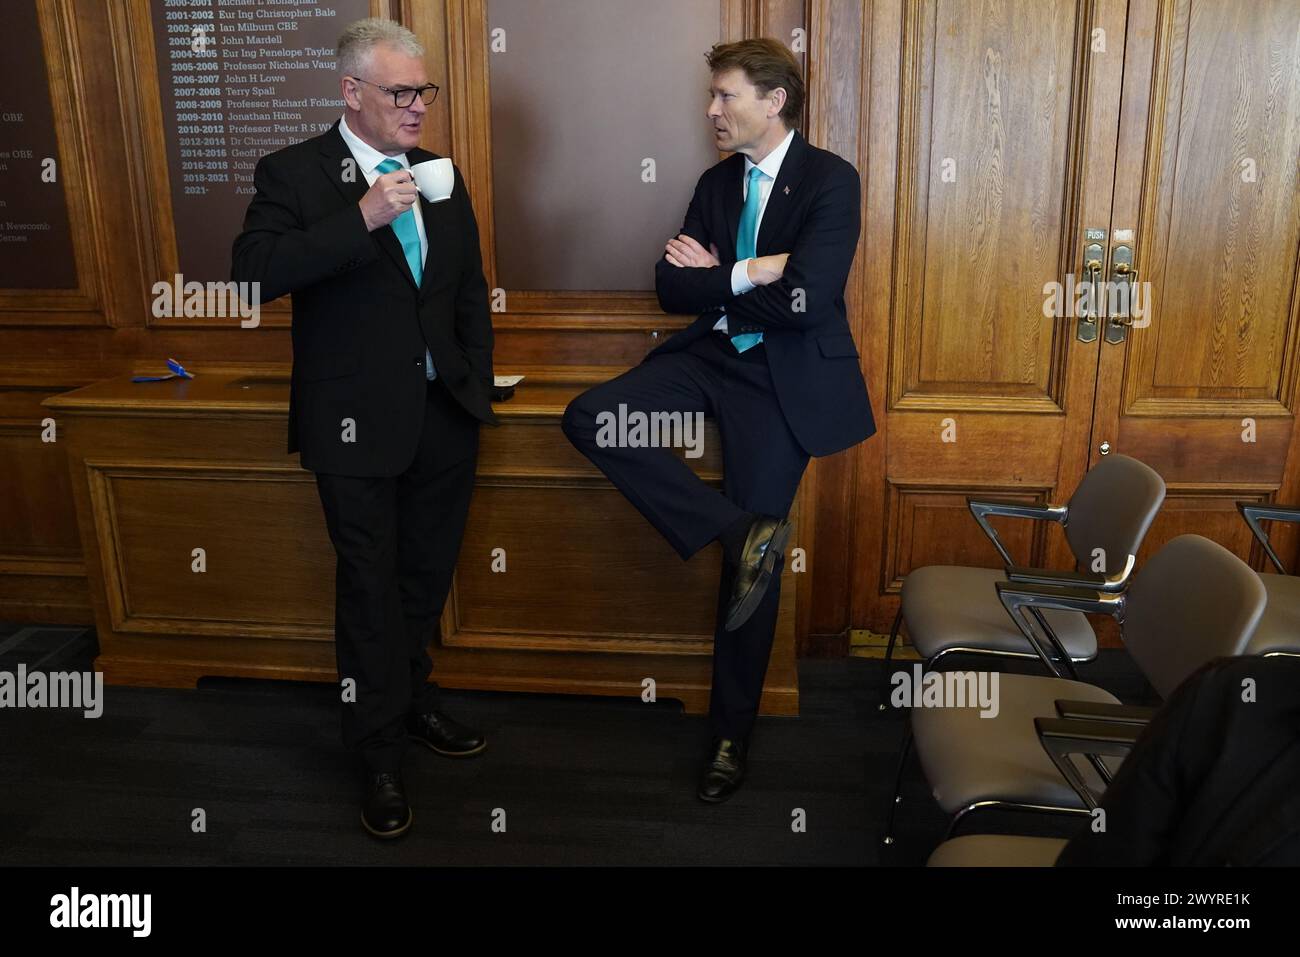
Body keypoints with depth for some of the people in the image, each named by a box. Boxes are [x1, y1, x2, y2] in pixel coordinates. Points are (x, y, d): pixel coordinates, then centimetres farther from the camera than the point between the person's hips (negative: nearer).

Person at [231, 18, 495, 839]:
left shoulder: (441, 175, 9)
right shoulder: (294, 174, -7)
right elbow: (254, 271, -22)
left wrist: (477, 389, 9)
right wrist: (362, 218, -28)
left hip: (445, 417, 5)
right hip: (360, 425, -5)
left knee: (426, 578, 17)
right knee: (371, 588, 6)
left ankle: (413, 700, 40)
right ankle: (382, 755, 21)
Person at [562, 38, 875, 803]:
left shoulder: (832, 180, -7)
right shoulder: (716, 183, 11)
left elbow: (809, 299, -20)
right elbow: (671, 287, 2)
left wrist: (717, 279, -8)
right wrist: (748, 275, -14)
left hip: (785, 375, -5)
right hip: (714, 357, 6)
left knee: (755, 557, -2)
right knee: (589, 418, -17)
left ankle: (732, 734, 16)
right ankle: (742, 532, -14)